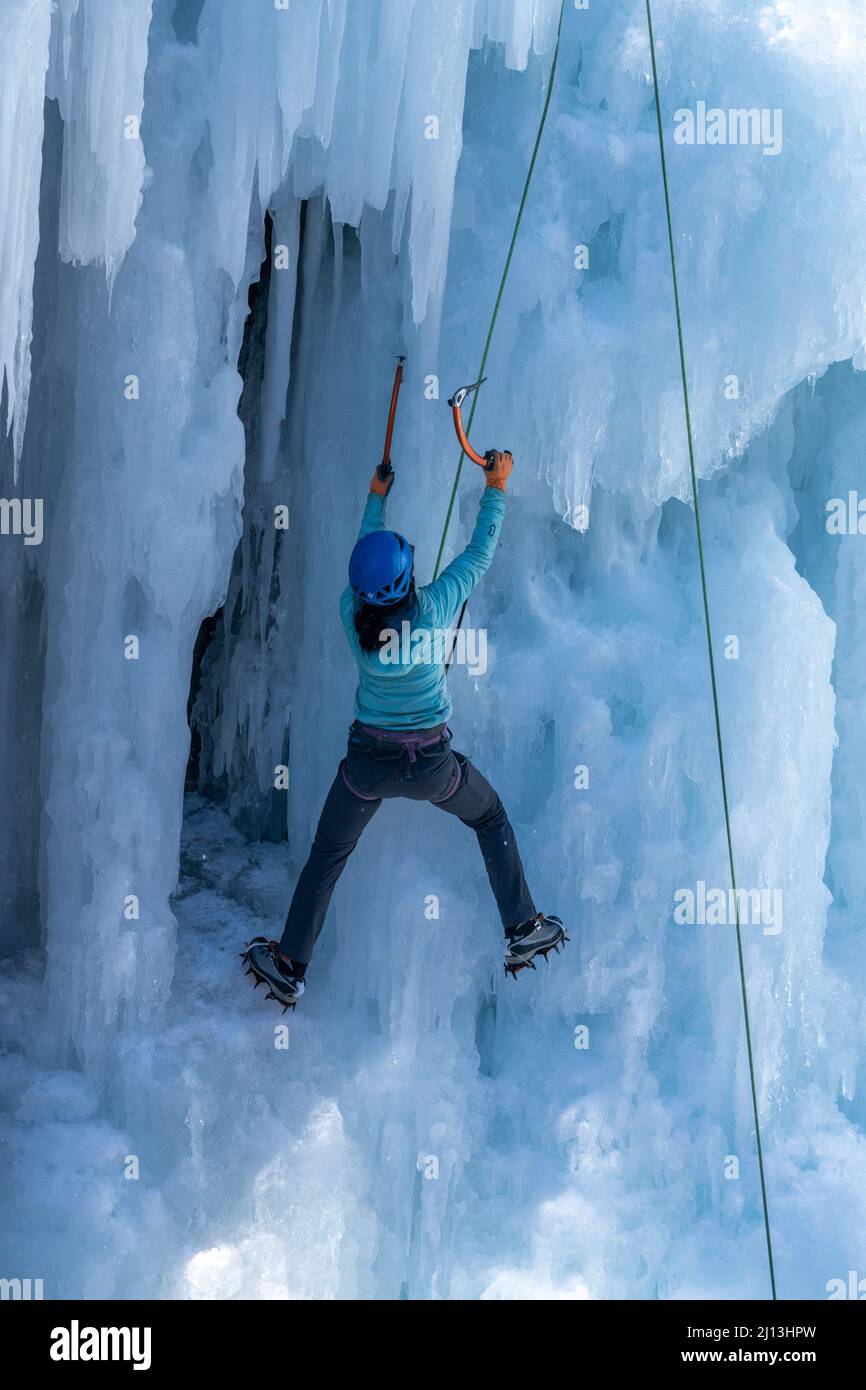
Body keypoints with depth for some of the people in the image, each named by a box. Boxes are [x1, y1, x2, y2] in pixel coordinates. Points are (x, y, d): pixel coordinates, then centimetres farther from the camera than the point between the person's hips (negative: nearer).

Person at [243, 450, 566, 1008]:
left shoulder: (352, 612, -13)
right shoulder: (437, 605, -20)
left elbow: (364, 557, 8)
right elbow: (481, 552, -4)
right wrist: (496, 487, 9)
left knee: (327, 855, 19)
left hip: (368, 761, 1)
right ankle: (523, 932, 30)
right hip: (432, 763, -1)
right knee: (492, 820, 26)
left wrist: (376, 498, 23)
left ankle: (290, 967, 26)